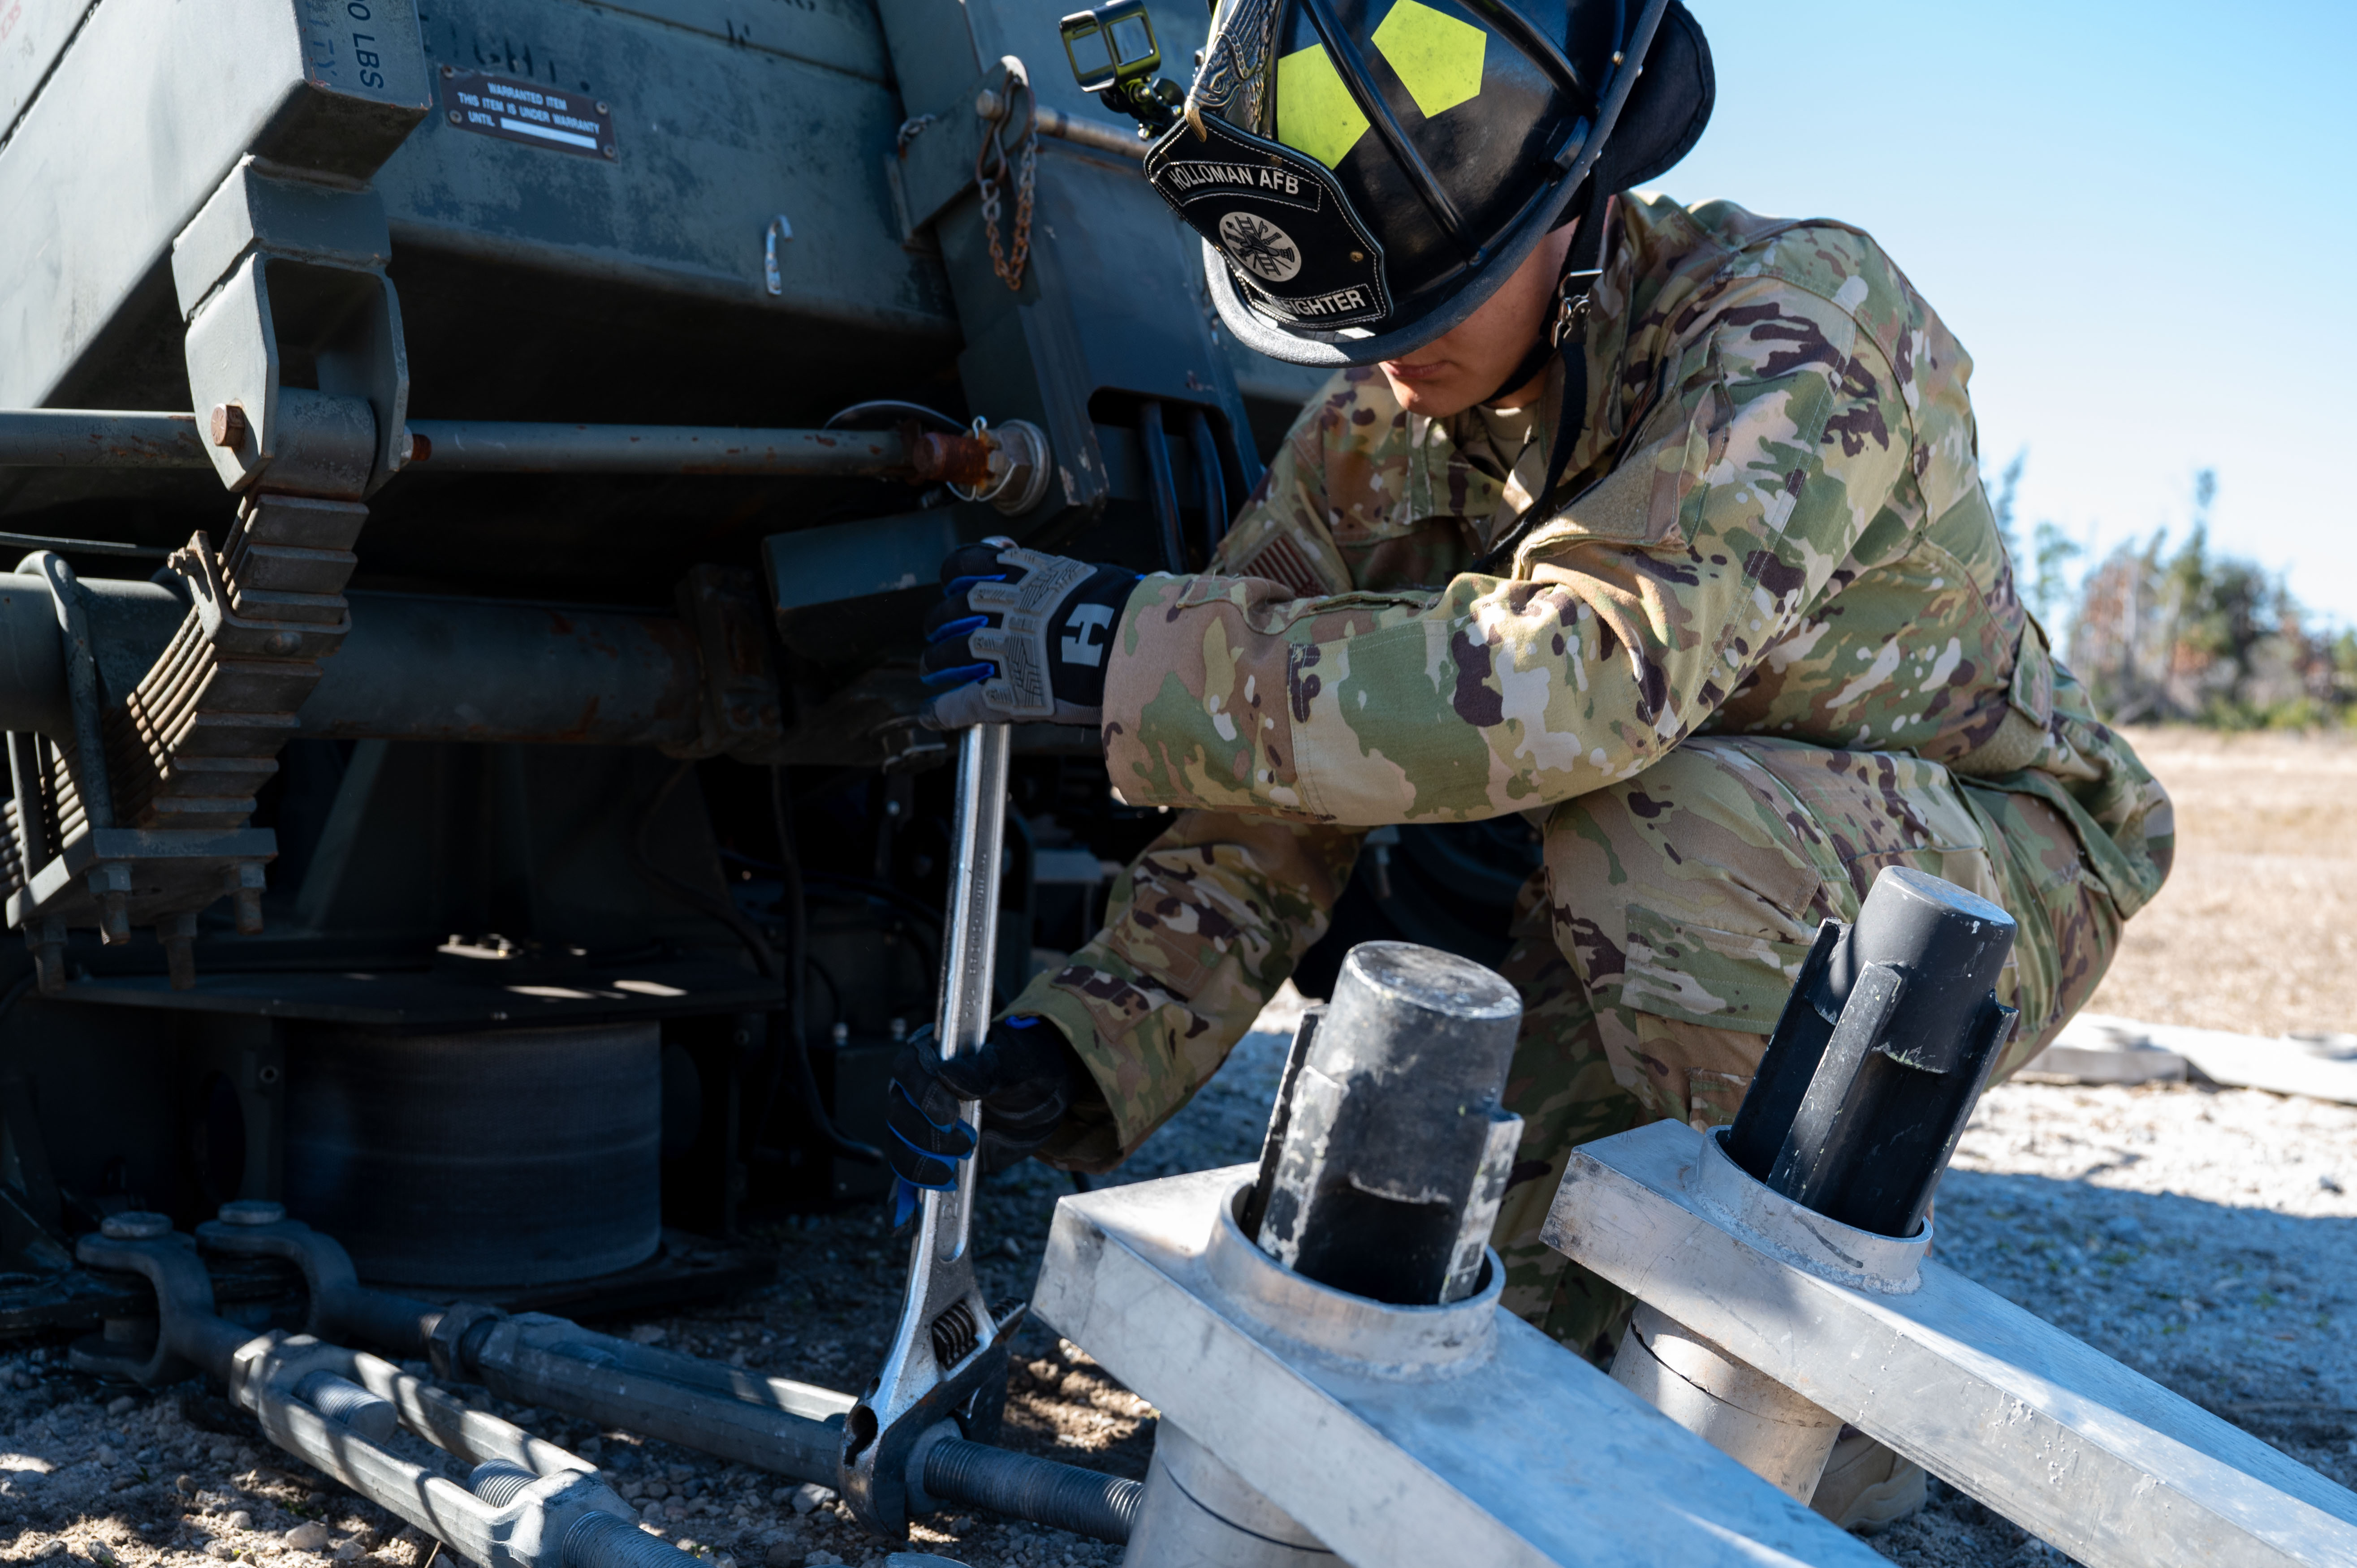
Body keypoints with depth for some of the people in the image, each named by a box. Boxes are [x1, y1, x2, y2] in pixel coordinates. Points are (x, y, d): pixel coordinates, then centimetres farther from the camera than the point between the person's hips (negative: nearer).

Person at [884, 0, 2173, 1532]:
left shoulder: (1796, 319, -29)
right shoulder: (1366, 439, -10)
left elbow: (1586, 676, -43)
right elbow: (1276, 793, -12)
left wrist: (1124, 645, -42)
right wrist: (1078, 1055, -26)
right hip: (1663, 931, 6)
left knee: (1656, 836, -34)